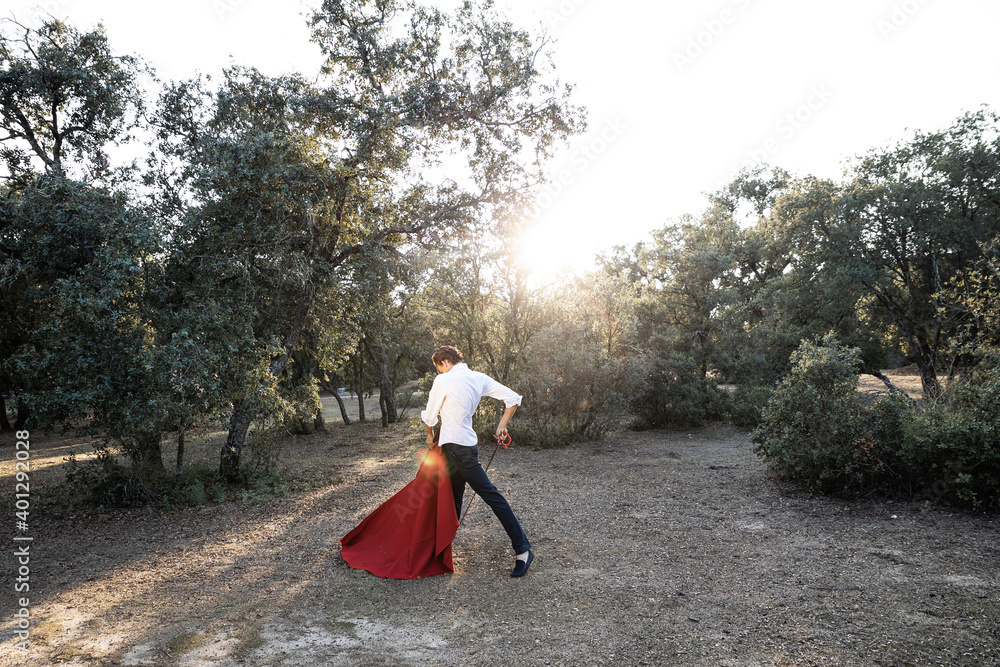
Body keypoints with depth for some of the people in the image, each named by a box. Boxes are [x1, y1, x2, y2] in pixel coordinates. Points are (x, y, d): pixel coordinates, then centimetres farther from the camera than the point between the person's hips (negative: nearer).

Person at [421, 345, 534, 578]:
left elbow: (429, 416, -1)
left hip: (457, 449, -8)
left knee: (491, 495, -8)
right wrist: (502, 426, 11)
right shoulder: (479, 378, 7)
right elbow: (513, 399, 4)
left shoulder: (443, 381, -11)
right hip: (467, 444, 8)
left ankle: (522, 549, -6)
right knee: (454, 496, 18)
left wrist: (430, 435, 18)